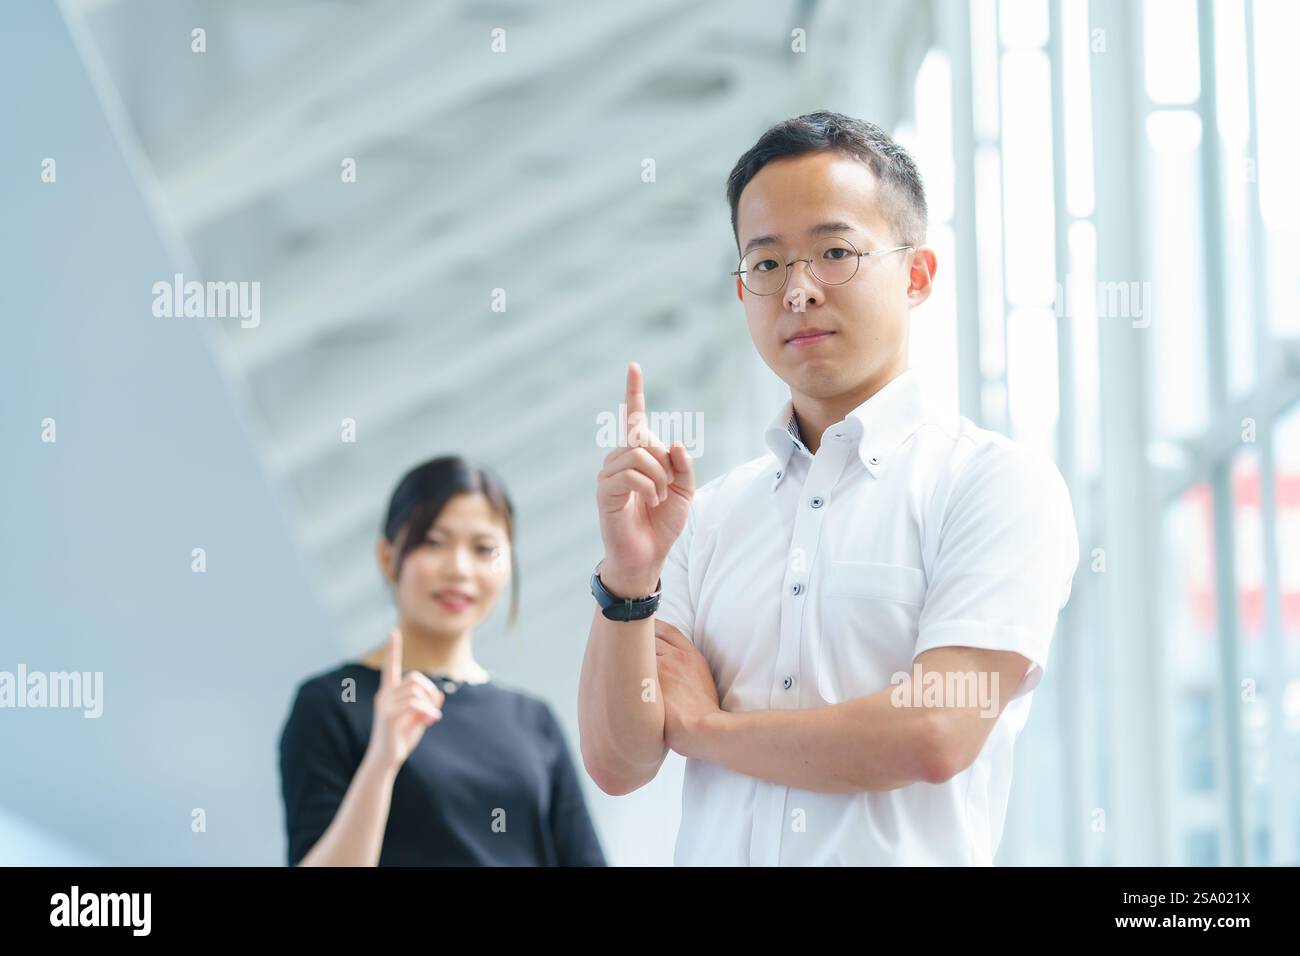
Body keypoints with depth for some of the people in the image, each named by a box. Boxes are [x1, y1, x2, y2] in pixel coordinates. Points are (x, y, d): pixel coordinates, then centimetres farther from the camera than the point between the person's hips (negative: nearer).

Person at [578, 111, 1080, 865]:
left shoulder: (1000, 483, -2)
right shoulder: (709, 515, 10)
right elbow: (619, 764, 6)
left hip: (905, 854, -3)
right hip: (714, 855, 3)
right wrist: (628, 578, -9)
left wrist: (704, 725, 0)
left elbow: (933, 735, -12)